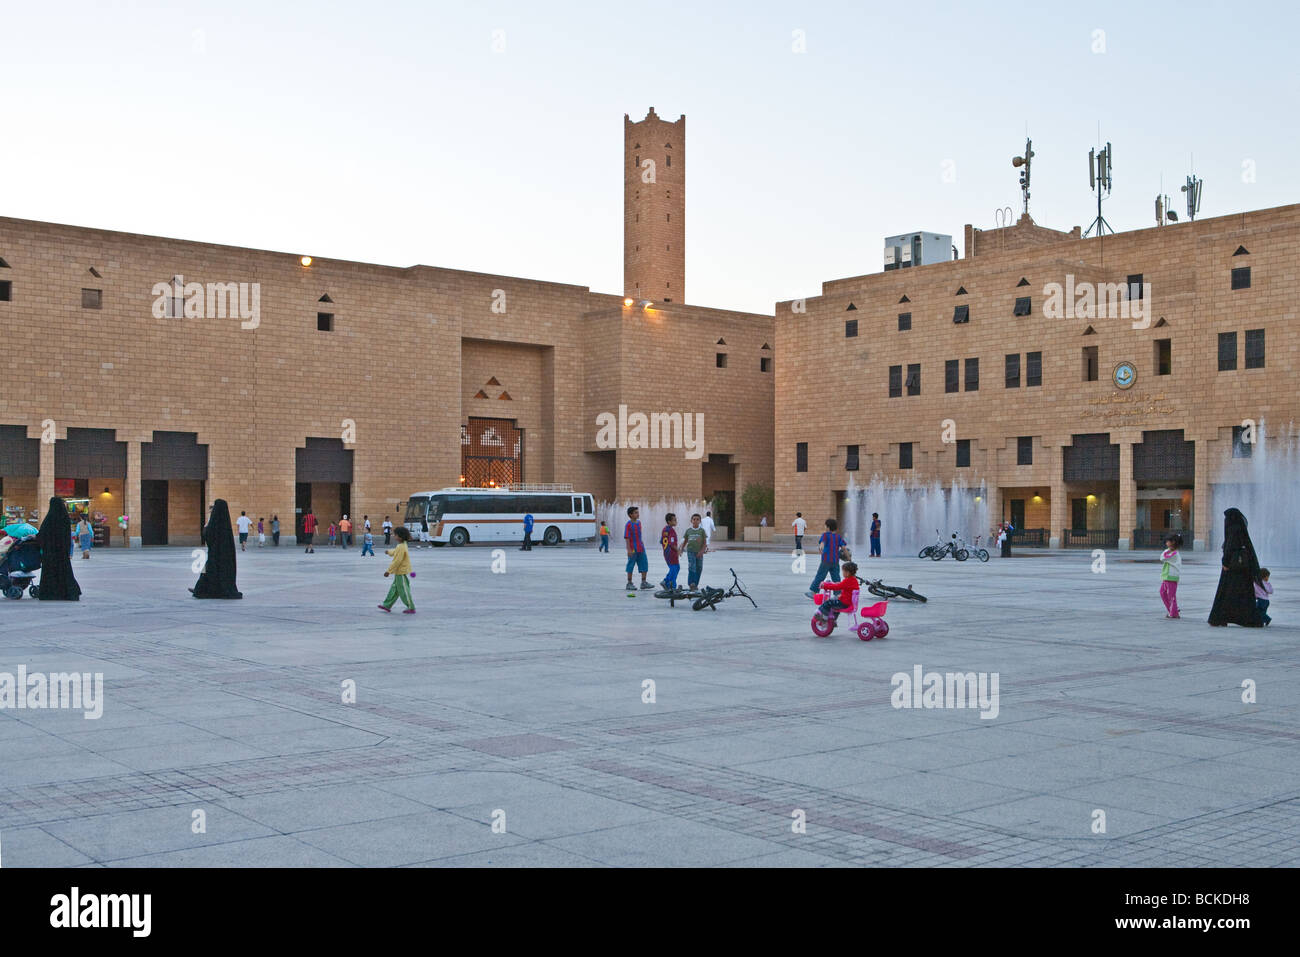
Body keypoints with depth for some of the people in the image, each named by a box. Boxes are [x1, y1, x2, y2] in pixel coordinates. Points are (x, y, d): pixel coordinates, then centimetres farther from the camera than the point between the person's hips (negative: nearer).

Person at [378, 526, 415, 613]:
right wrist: (389, 551, 47)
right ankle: (387, 605, 25)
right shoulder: (403, 545, 6)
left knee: (403, 590, -2)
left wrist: (389, 571, -20)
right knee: (394, 589, 16)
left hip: (401, 573, -10)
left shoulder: (401, 547, -25)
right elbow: (396, 551, 29)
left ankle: (411, 608, 5)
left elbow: (396, 561, -25)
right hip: (399, 572, 10)